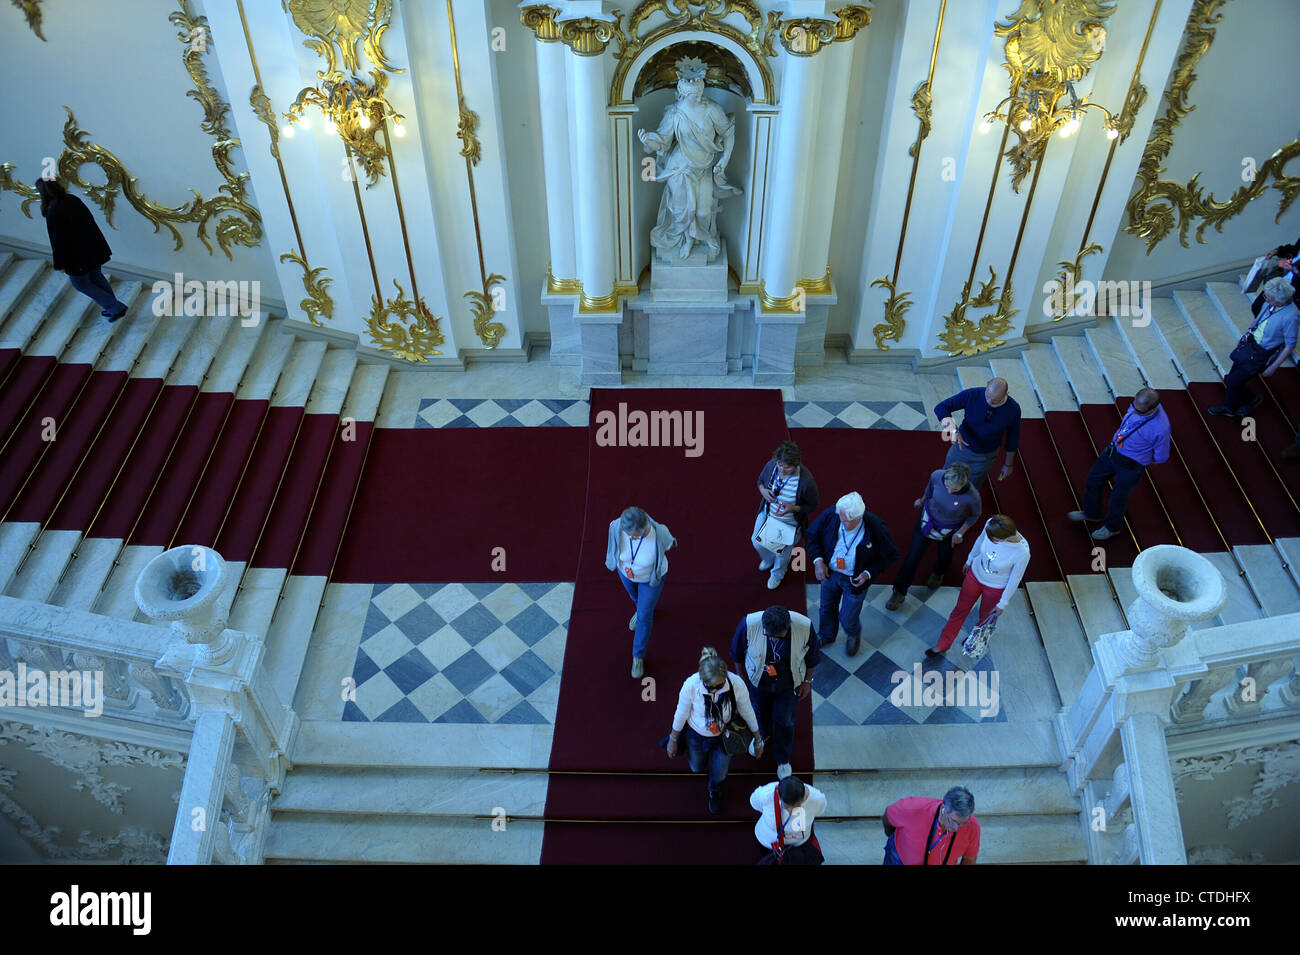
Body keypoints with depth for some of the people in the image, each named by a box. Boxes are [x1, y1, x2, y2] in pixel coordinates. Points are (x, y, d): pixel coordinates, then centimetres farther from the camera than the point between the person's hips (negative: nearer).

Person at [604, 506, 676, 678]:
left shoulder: (659, 534, -42)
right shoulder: (617, 527, -37)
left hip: (651, 576, -2)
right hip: (626, 570, 3)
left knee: (645, 616, 13)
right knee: (635, 596, 34)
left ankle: (638, 656, 38)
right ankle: (641, 608, 72)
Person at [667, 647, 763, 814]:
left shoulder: (736, 684, -36)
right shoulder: (691, 686, -37)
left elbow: (747, 712, -15)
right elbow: (681, 714, -16)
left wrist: (758, 739, -1)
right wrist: (673, 740, -1)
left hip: (725, 736, 0)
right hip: (697, 735, 0)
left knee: (719, 775, 19)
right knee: (697, 768, 27)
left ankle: (715, 791, 56)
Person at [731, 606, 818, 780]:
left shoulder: (805, 627, -35)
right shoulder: (749, 624, -36)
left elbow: (811, 656, -11)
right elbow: (737, 653, -13)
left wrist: (807, 681, 1)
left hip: (789, 682, -1)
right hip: (759, 679, 1)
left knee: (784, 719, 17)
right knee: (761, 710, 28)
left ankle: (783, 759, 47)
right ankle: (762, 735, 64)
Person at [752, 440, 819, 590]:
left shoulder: (806, 481, -37)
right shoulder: (771, 465, -24)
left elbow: (812, 506, -20)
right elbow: (761, 480, -1)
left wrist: (793, 508, -35)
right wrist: (763, 490, -24)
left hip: (789, 524, -4)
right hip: (767, 515, 4)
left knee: (782, 553, 23)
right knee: (757, 541, 26)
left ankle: (778, 574, 59)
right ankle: (768, 559, 65)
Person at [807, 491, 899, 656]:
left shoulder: (876, 528, -31)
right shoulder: (829, 516, -25)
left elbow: (890, 555, -14)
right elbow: (812, 535, -5)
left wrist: (869, 573, -22)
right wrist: (817, 560, -16)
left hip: (855, 580, -3)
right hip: (829, 572, 3)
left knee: (847, 618, 13)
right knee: (827, 608, 27)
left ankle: (854, 635, 51)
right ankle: (826, 636, 59)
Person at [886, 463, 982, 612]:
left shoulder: (972, 496, -38)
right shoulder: (937, 476, -32)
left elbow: (975, 515, -13)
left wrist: (960, 533, -6)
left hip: (949, 530, -1)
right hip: (928, 519, 1)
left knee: (945, 555, 28)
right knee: (913, 556, 8)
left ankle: (938, 573, 65)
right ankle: (899, 592, 30)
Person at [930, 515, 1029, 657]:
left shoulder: (1022, 552, -39)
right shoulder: (991, 524, -30)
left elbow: (1015, 579, -20)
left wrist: (1003, 603, -6)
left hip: (996, 588, -3)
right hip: (975, 574, 3)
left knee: (986, 618, 26)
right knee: (960, 610, 21)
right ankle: (942, 646, 41)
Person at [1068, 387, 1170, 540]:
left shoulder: (1161, 428, -36)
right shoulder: (1140, 401, -19)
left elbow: (1160, 457, -17)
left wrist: (1142, 457, -1)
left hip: (1131, 466, -6)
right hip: (1113, 450, 7)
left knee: (1118, 497, 17)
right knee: (1093, 480, 23)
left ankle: (1112, 527, 47)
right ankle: (1090, 513, 51)